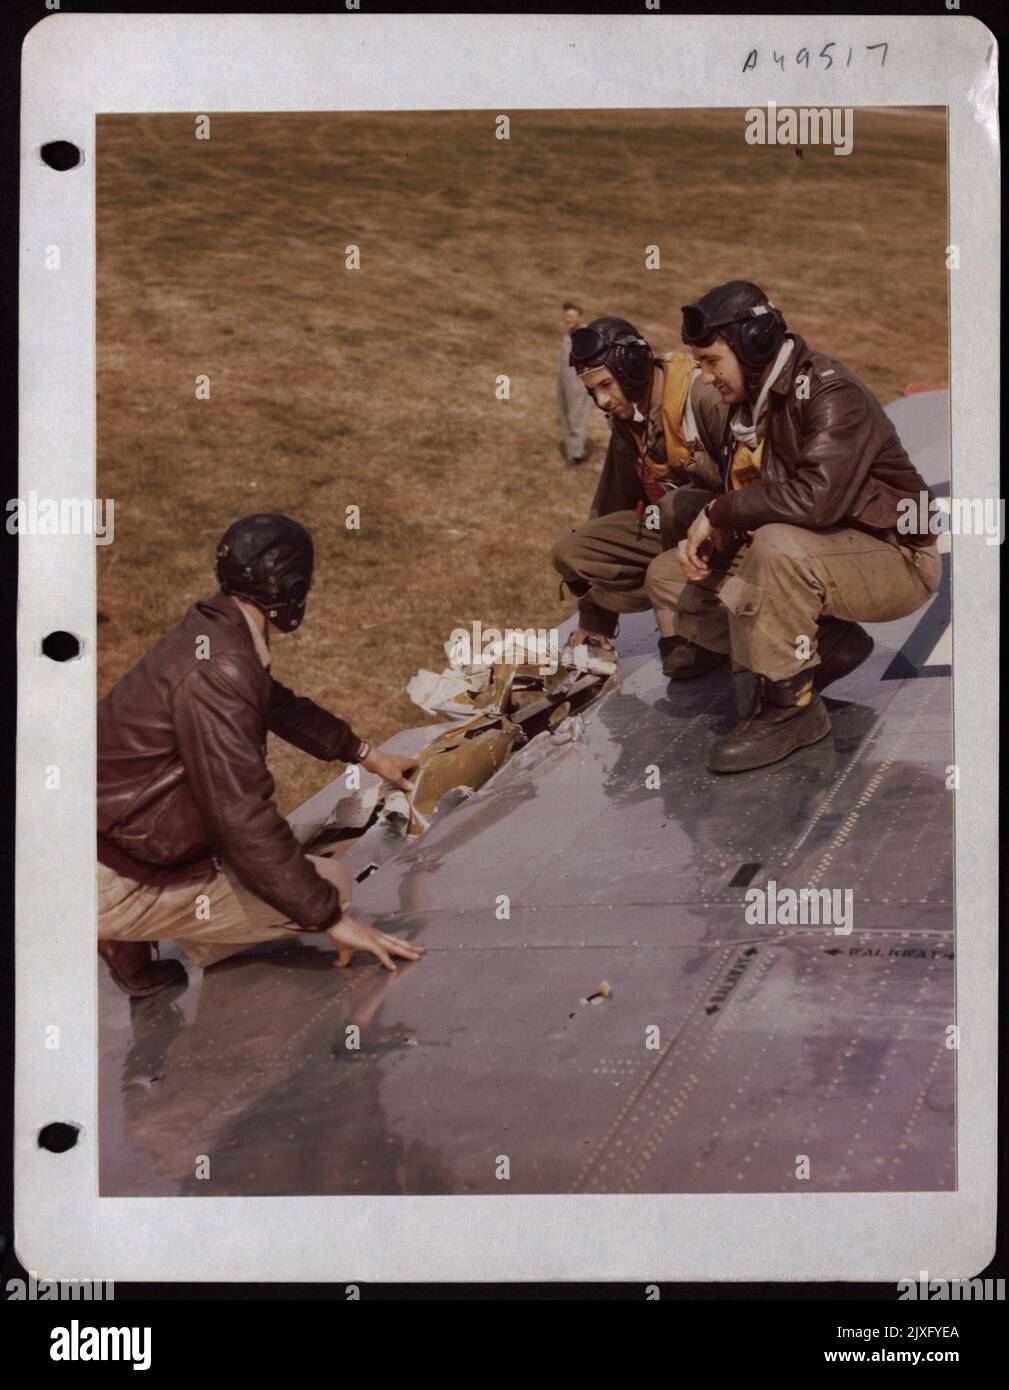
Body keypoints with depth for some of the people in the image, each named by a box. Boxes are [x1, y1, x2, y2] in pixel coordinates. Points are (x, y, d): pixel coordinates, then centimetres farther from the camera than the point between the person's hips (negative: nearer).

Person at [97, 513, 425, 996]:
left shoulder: (213, 631, 5)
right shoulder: (218, 673, -26)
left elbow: (280, 704, 26)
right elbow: (245, 820, -28)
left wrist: (368, 754, 33)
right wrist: (332, 919, -22)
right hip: (112, 882, -10)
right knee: (330, 883, -9)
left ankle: (136, 936, 9)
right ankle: (129, 934, -6)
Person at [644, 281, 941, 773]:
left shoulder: (832, 394, -22)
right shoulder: (749, 403, 6)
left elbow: (816, 497, -37)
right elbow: (741, 498, 14)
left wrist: (718, 512, -25)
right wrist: (710, 540, -10)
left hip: (897, 560, -9)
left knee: (778, 544, -40)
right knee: (667, 579, 2)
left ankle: (790, 705, -22)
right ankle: (827, 647, 0)